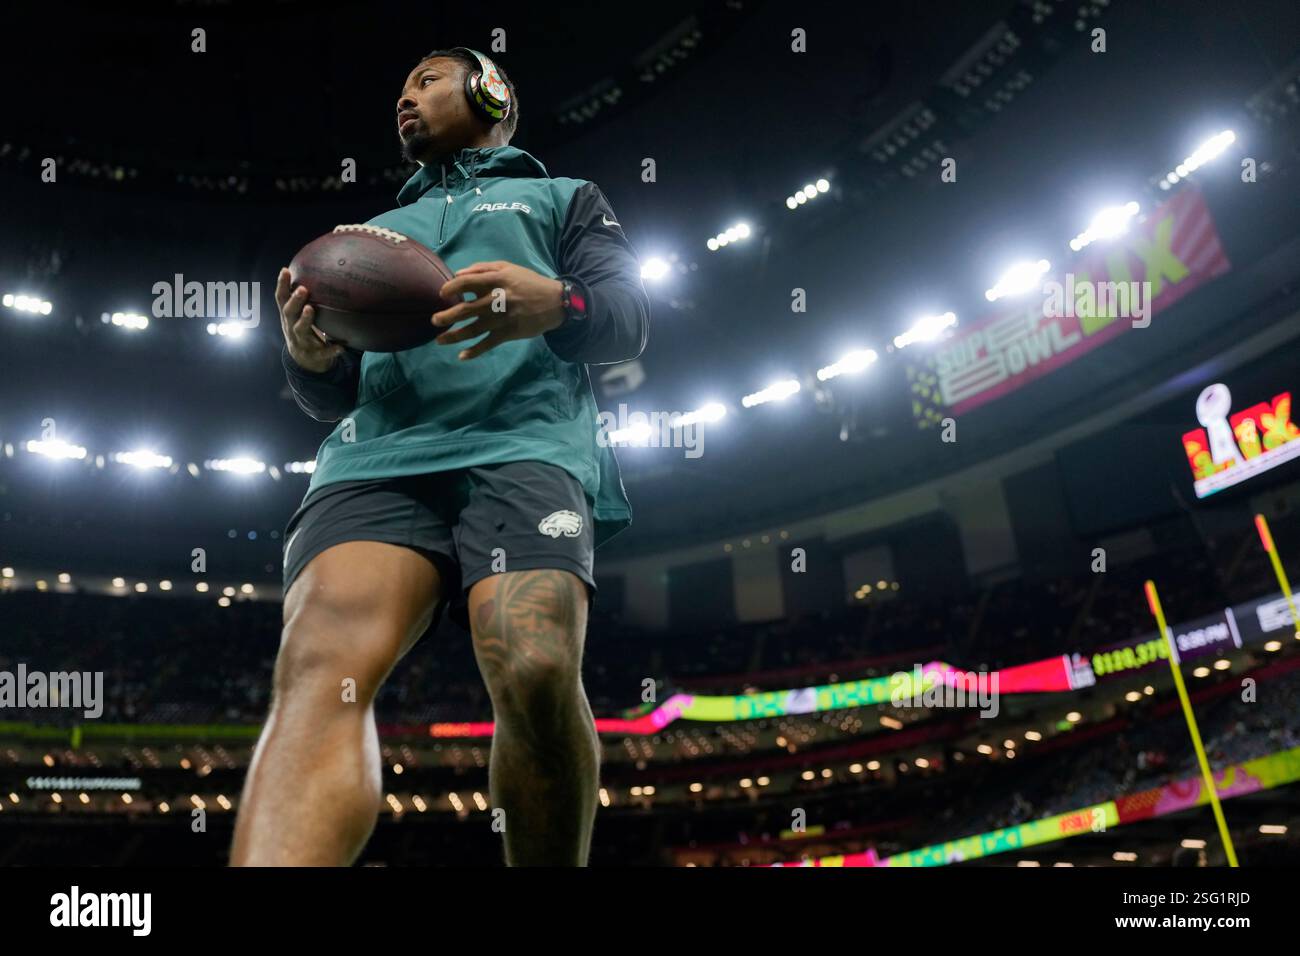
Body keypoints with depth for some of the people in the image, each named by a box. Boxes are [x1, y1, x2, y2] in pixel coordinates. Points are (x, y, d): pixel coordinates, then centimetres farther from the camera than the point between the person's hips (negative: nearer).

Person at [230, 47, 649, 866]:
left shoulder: (565, 198, 27)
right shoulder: (379, 229, 36)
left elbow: (629, 317, 11)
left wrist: (557, 305, -13)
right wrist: (310, 357, 1)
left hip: (522, 445, -2)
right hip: (377, 457, 3)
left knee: (536, 674, -30)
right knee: (321, 668, -27)